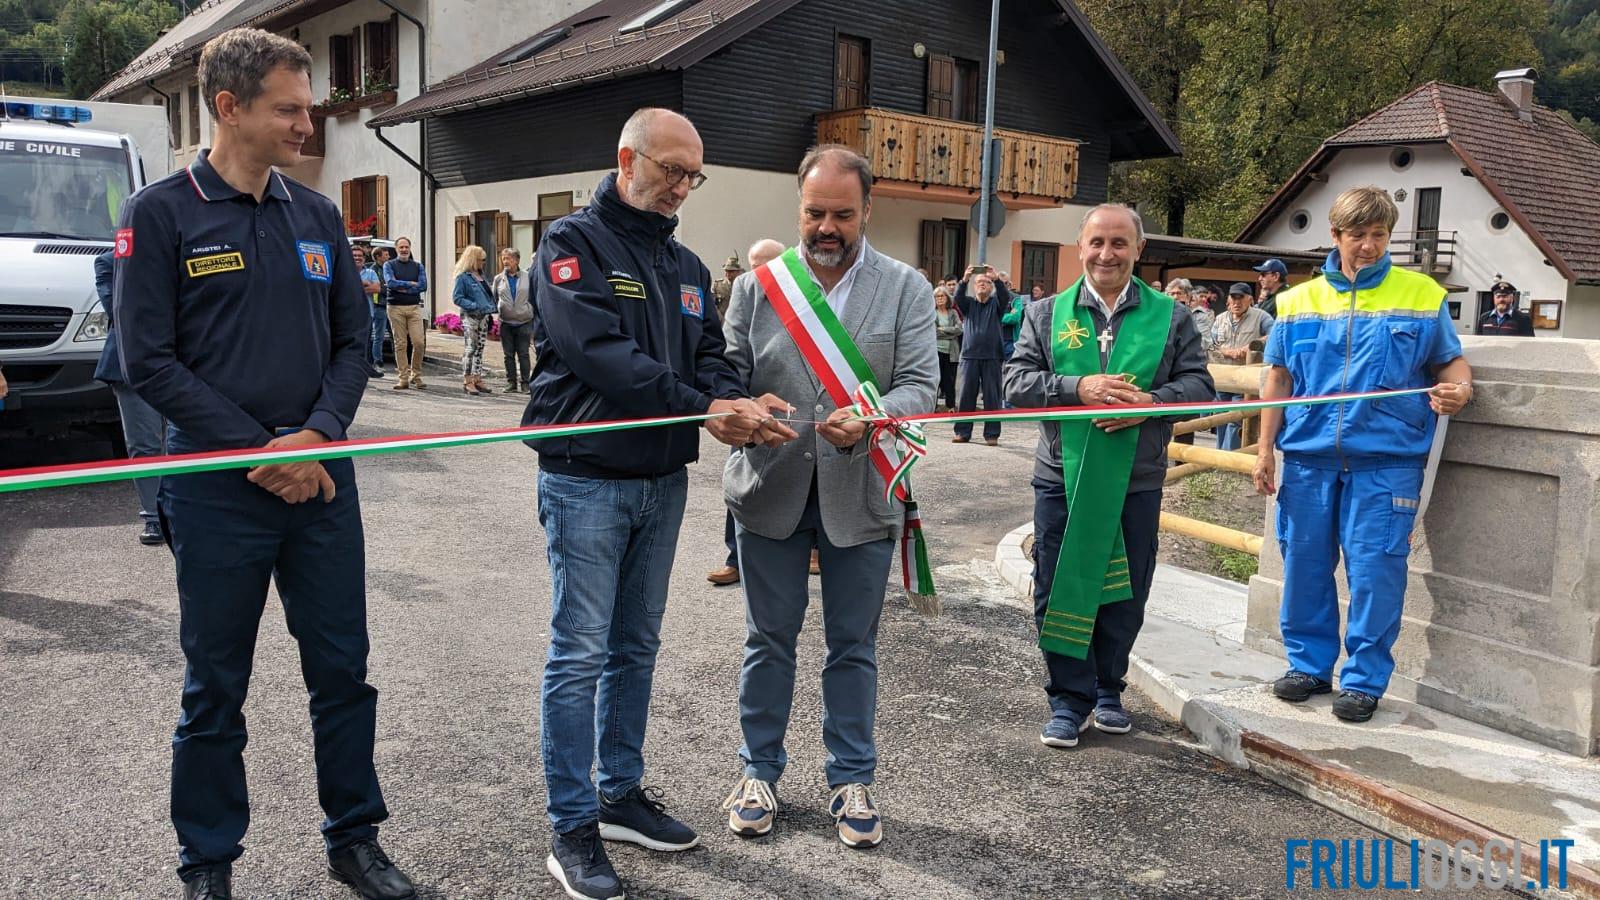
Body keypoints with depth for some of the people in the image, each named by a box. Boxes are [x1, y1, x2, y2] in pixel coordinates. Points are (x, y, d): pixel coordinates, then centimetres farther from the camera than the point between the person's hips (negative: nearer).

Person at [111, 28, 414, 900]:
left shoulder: (317, 215, 9)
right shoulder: (161, 214, -4)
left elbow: (352, 342, 9)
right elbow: (148, 360, -9)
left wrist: (317, 436, -8)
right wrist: (258, 451, -14)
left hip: (321, 477, 4)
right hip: (217, 489, -4)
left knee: (343, 670, 10)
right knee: (215, 688, 9)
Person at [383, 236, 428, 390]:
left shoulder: (418, 266, 12)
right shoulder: (389, 265, 8)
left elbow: (423, 286, -2)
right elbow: (390, 282, -11)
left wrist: (402, 288, -8)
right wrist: (411, 284, -5)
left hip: (414, 307, 1)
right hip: (396, 308, -1)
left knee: (418, 342, -7)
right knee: (400, 344, 0)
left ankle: (416, 376, 7)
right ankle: (403, 378, 2)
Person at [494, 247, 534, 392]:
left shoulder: (527, 278, 2)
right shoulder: (498, 279, 6)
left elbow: (533, 299, 5)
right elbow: (494, 300, 13)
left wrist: (532, 315, 2)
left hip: (524, 322, -2)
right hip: (506, 323, 2)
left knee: (523, 354, 0)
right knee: (509, 355, 7)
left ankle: (525, 383, 7)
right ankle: (511, 383, 14)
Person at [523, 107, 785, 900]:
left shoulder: (686, 266, 14)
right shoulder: (573, 243, -8)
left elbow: (709, 357, 7)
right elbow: (598, 352, -22)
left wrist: (738, 404, -17)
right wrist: (702, 407, -25)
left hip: (662, 482, 7)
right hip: (586, 482, -7)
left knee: (636, 648, 15)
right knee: (579, 655, -2)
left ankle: (622, 794, 29)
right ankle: (572, 827, 10)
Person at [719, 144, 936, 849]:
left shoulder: (906, 289, 0)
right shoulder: (758, 283, 3)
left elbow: (920, 384, -7)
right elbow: (727, 370, 2)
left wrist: (869, 419, -27)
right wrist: (748, 407, -22)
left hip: (861, 496, 0)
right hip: (772, 490, 1)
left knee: (853, 646, 12)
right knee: (769, 640, 14)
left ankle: (851, 779, 29)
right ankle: (760, 770, 31)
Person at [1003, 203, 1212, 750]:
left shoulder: (1170, 317, 6)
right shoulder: (1046, 314, 5)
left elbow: (1199, 385, 2)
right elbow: (1017, 381, -3)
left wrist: (1151, 402, -18)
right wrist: (1079, 388, -18)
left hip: (1136, 481, 1)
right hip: (1062, 477, 0)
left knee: (1125, 596, 11)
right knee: (1059, 590, 3)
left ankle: (1107, 690, 32)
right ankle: (1069, 700, 17)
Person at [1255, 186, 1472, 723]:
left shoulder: (1422, 294, 5)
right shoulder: (1300, 300, 10)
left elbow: (1451, 361, 12)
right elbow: (1278, 379, 11)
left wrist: (1459, 388, -12)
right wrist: (1265, 450, 6)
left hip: (1386, 460, -2)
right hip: (1308, 457, 2)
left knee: (1375, 570, -2)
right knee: (1304, 564, 8)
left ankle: (1364, 680, 11)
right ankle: (1309, 665, 23)